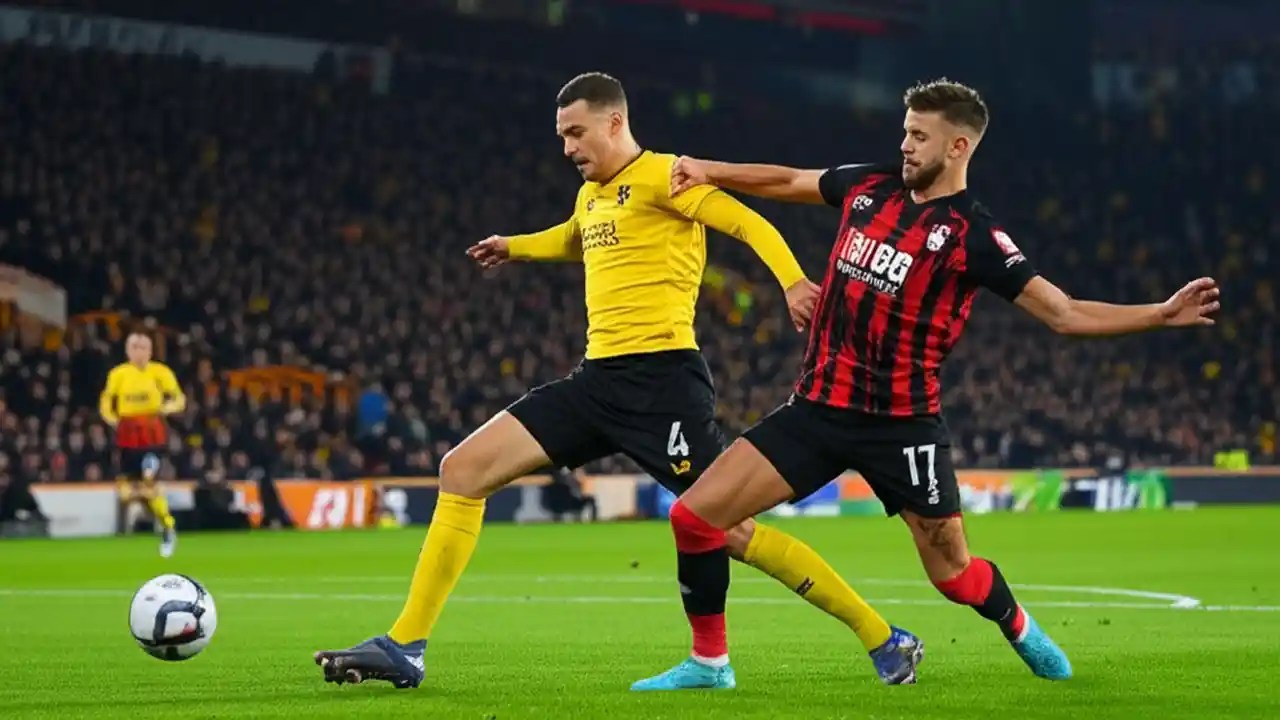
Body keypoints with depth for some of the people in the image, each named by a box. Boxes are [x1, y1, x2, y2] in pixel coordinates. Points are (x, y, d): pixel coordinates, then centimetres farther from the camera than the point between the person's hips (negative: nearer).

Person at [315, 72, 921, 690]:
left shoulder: (659, 176, -5)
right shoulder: (590, 196, 21)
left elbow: (749, 224, -15)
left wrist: (794, 282, -31)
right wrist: (515, 248, 35)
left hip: (661, 374, -8)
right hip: (599, 377, 8)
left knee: (728, 529, -12)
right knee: (463, 468, -1)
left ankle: (884, 642, 1)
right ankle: (404, 647, 1)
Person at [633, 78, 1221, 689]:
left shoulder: (972, 235, -9)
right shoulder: (870, 186, 6)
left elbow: (1064, 313, -11)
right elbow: (787, 181, 23)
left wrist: (1161, 315, -23)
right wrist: (709, 172, 13)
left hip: (901, 424, -4)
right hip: (818, 408, 4)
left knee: (954, 575, 4)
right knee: (695, 515, -7)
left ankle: (1022, 632, 39)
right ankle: (707, 662, 9)